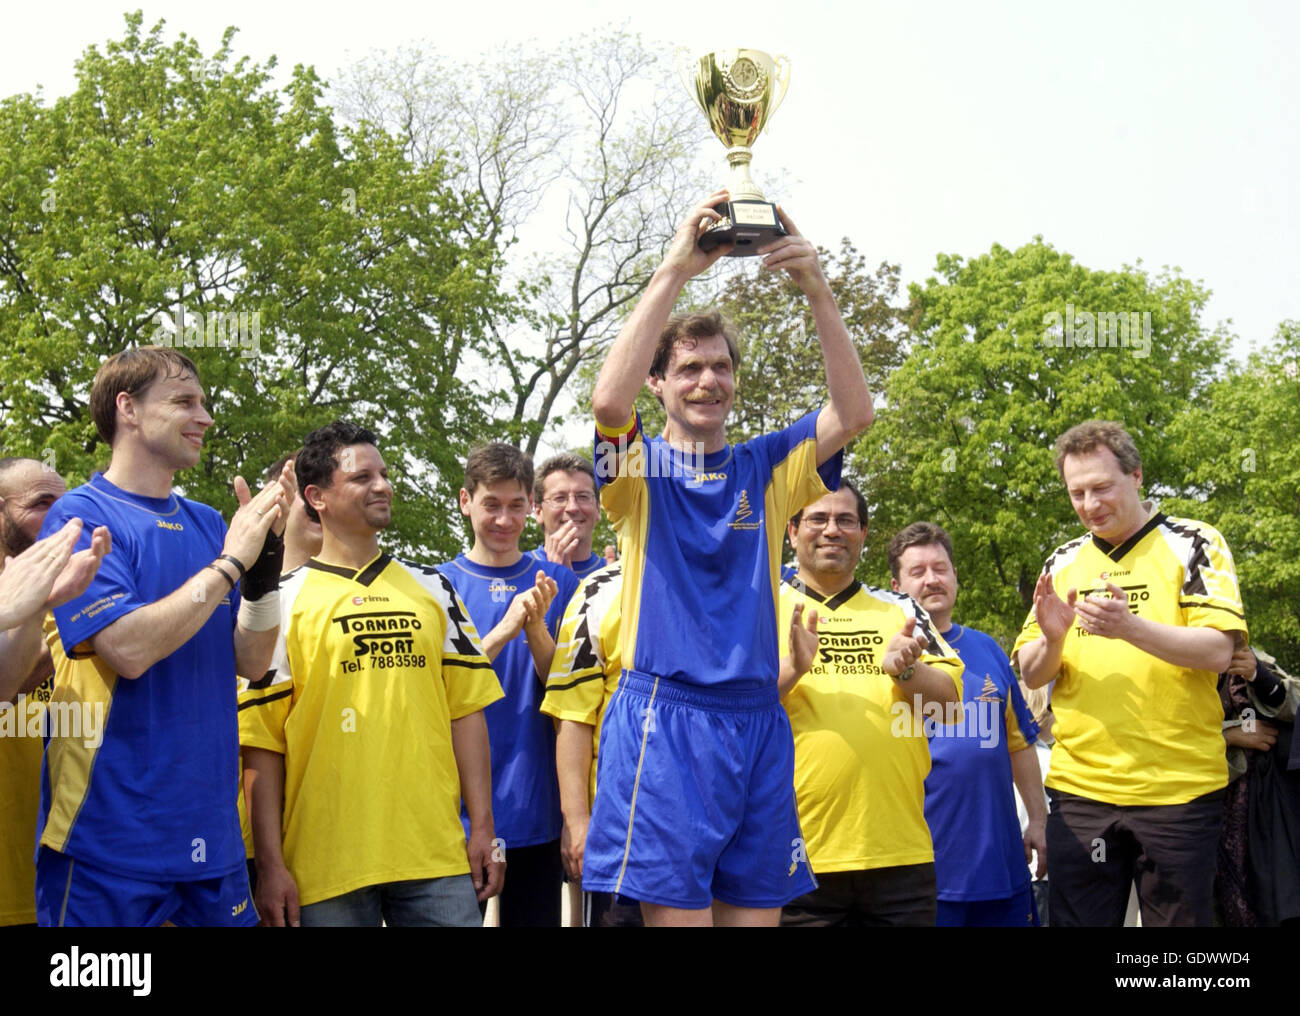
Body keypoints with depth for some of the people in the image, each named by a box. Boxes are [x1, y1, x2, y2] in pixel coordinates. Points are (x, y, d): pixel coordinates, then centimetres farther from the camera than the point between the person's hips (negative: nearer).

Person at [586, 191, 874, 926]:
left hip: (759, 724, 4)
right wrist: (676, 271, -19)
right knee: (677, 906, -6)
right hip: (665, 720, -4)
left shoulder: (765, 467, 13)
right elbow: (609, 399, -17)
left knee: (757, 906, 7)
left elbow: (855, 413, -3)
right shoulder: (642, 468, 5)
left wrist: (817, 289, -14)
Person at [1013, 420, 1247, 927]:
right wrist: (1052, 638, -13)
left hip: (1177, 789, -3)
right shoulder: (1062, 563, 13)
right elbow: (1031, 674, 10)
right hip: (1078, 787, 4)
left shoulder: (1192, 543, 0)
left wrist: (1130, 627, -28)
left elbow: (1217, 651, -12)